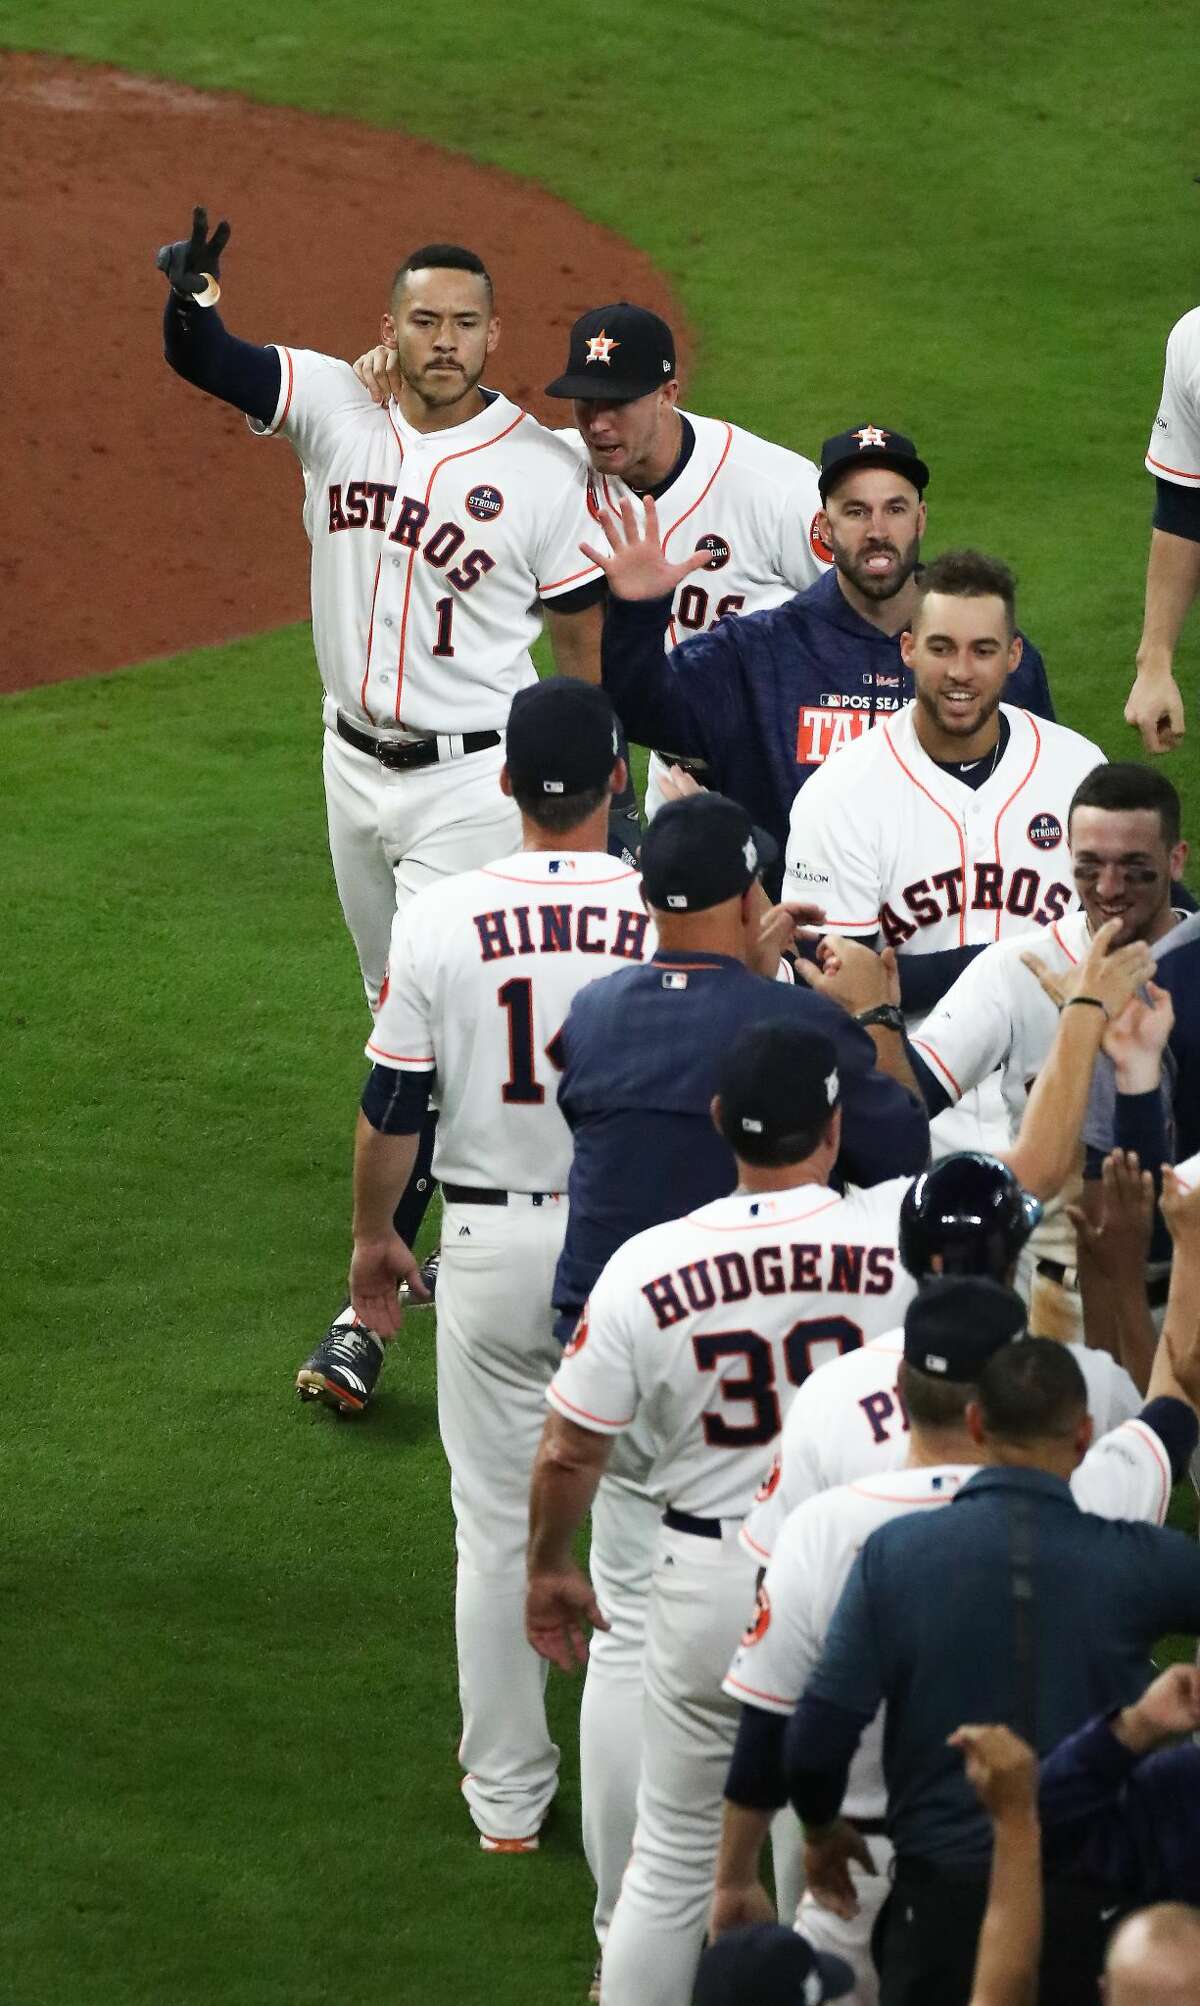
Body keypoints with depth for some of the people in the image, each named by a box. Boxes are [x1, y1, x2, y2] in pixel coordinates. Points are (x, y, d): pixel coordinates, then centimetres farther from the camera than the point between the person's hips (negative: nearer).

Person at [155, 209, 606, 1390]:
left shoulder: (542, 471, -12)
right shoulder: (337, 408, -4)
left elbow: (581, 639, -3)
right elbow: (208, 363, -19)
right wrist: (189, 295, -43)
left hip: (475, 778, -5)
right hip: (356, 763, 5)